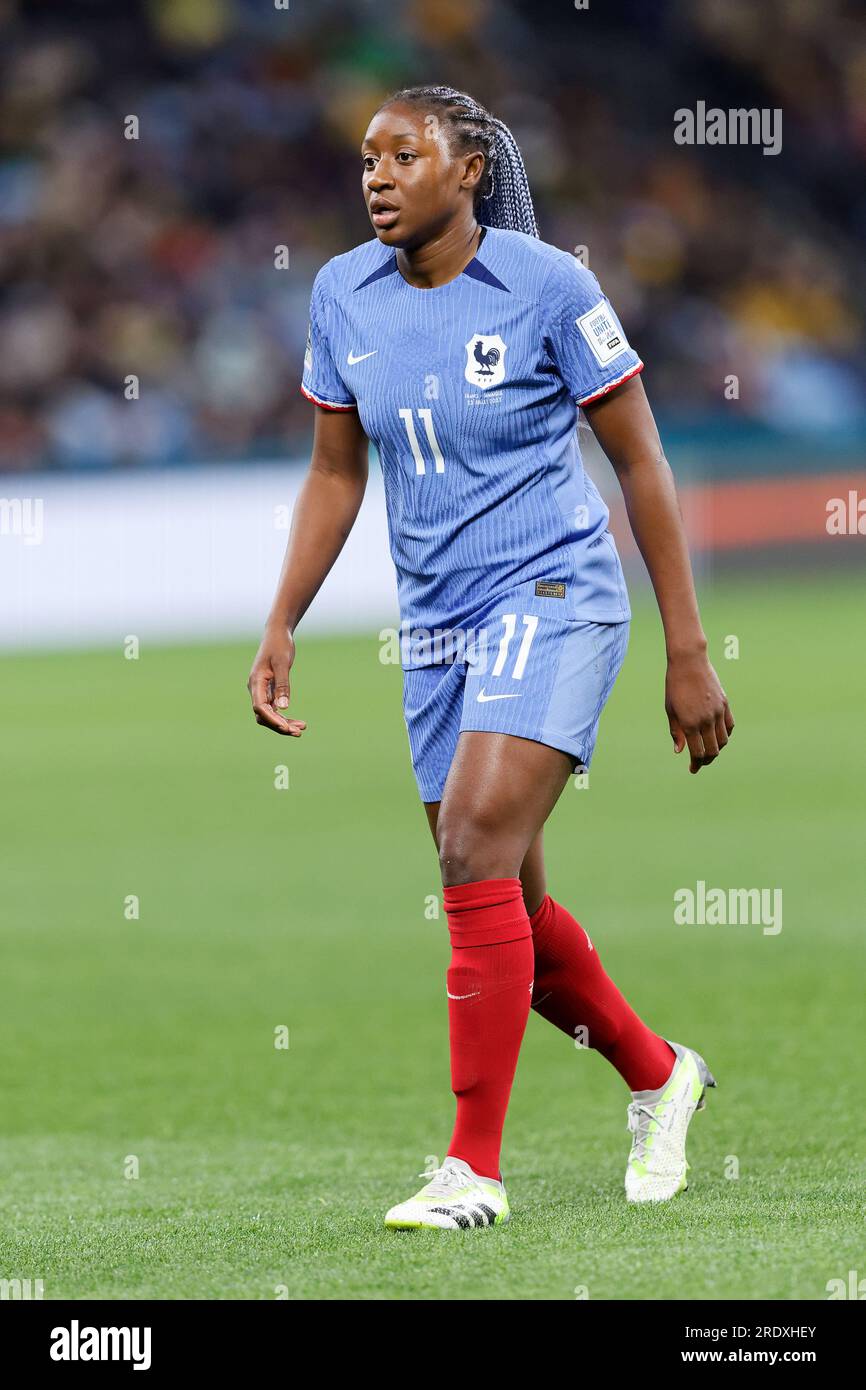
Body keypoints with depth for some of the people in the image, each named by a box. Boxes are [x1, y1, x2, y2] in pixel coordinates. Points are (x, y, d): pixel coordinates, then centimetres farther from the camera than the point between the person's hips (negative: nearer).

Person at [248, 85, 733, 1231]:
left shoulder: (546, 284, -11)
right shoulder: (344, 296, 3)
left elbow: (640, 461, -5)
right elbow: (335, 474, 14)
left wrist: (688, 651, -6)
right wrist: (280, 629, 5)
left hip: (553, 598, -6)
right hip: (437, 623, 6)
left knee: (477, 847, -22)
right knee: (507, 902, 10)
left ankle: (475, 1167, -18)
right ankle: (658, 1074, 37)